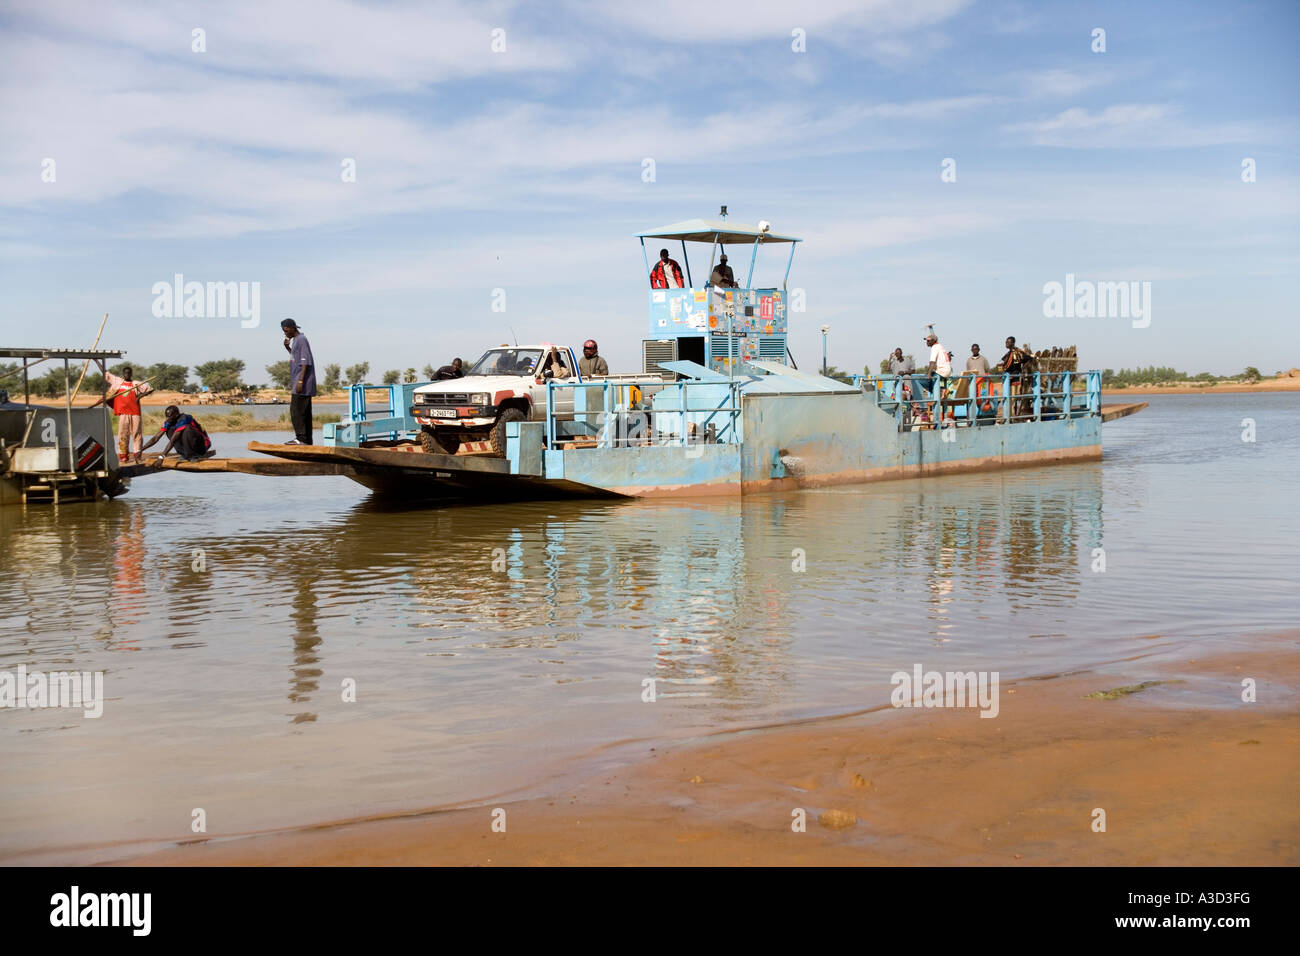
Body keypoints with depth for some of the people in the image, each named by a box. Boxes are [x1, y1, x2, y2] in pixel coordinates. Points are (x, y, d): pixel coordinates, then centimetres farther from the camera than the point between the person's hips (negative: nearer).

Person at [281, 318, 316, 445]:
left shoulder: (301, 340, -12)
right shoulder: (295, 340, 18)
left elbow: (305, 362, -18)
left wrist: (300, 381, -23)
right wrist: (288, 347, 16)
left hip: (303, 382, -10)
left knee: (296, 411, -13)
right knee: (305, 412, 8)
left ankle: (301, 438, -15)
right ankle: (307, 440, 9)